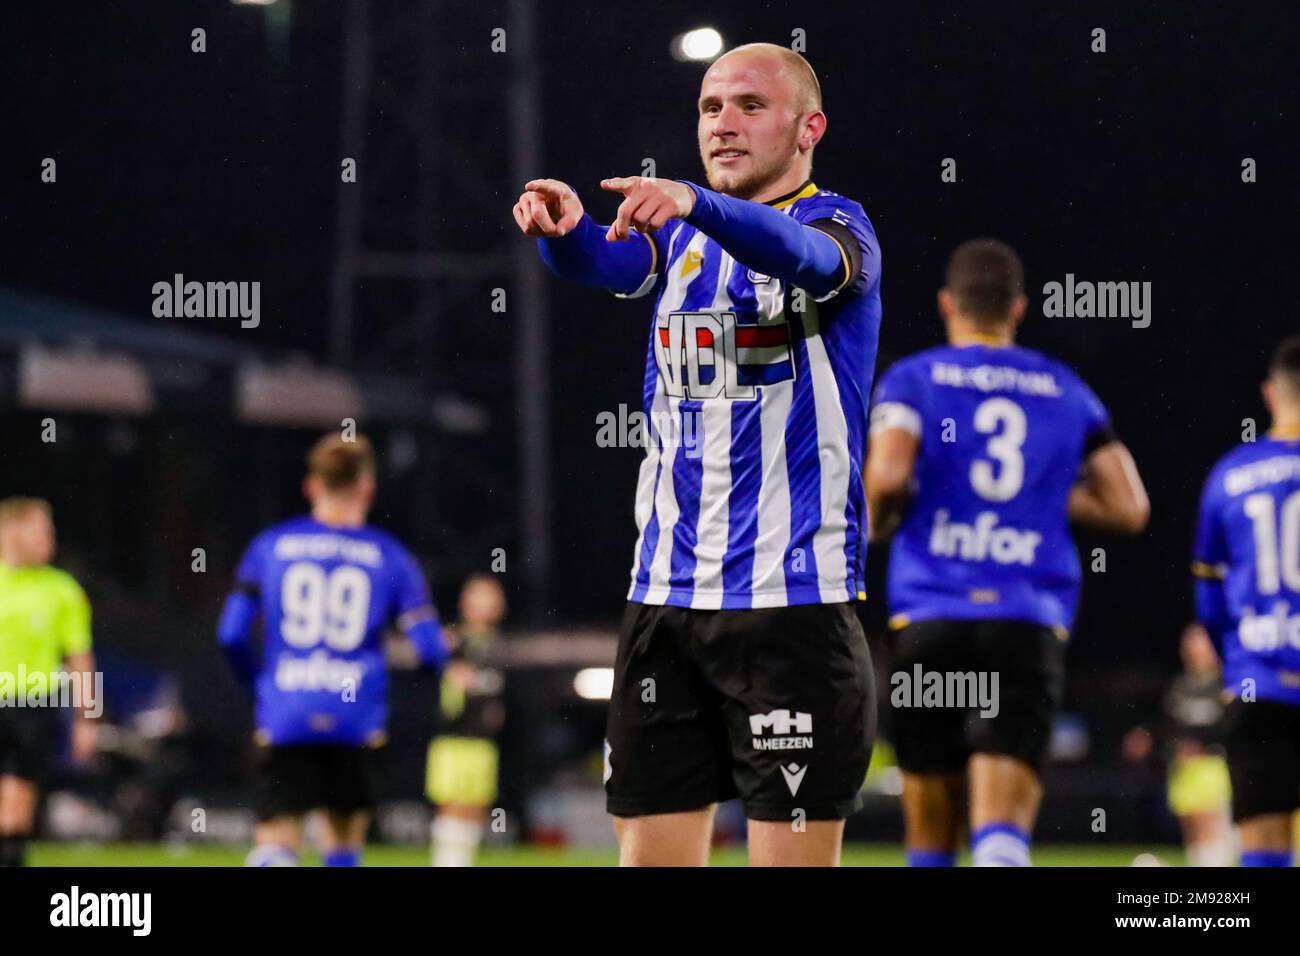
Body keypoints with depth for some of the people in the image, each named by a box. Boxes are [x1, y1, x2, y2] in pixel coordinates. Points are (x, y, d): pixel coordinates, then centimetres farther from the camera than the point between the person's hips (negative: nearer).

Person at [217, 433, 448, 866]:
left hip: (283, 720, 0)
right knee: (344, 842, 18)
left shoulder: (269, 546, 6)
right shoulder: (389, 555, 4)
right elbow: (430, 648, -1)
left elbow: (231, 634, 1)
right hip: (358, 718, 0)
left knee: (277, 843, -5)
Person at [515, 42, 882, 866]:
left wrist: (694, 204, -46)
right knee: (651, 857, 5)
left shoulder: (838, 224, -3)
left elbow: (804, 256, -27)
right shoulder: (681, 235, 13)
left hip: (794, 603, -6)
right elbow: (609, 264, -8)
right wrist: (565, 228, -32)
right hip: (665, 599, 6)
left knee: (793, 857, -6)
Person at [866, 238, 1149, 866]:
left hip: (930, 618, 0)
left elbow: (888, 475, -12)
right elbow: (1129, 509, 11)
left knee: (930, 835, 14)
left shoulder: (912, 380, 6)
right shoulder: (1067, 392, 14)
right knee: (1003, 830, -13)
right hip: (1030, 625, 0)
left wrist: (875, 522, 9)